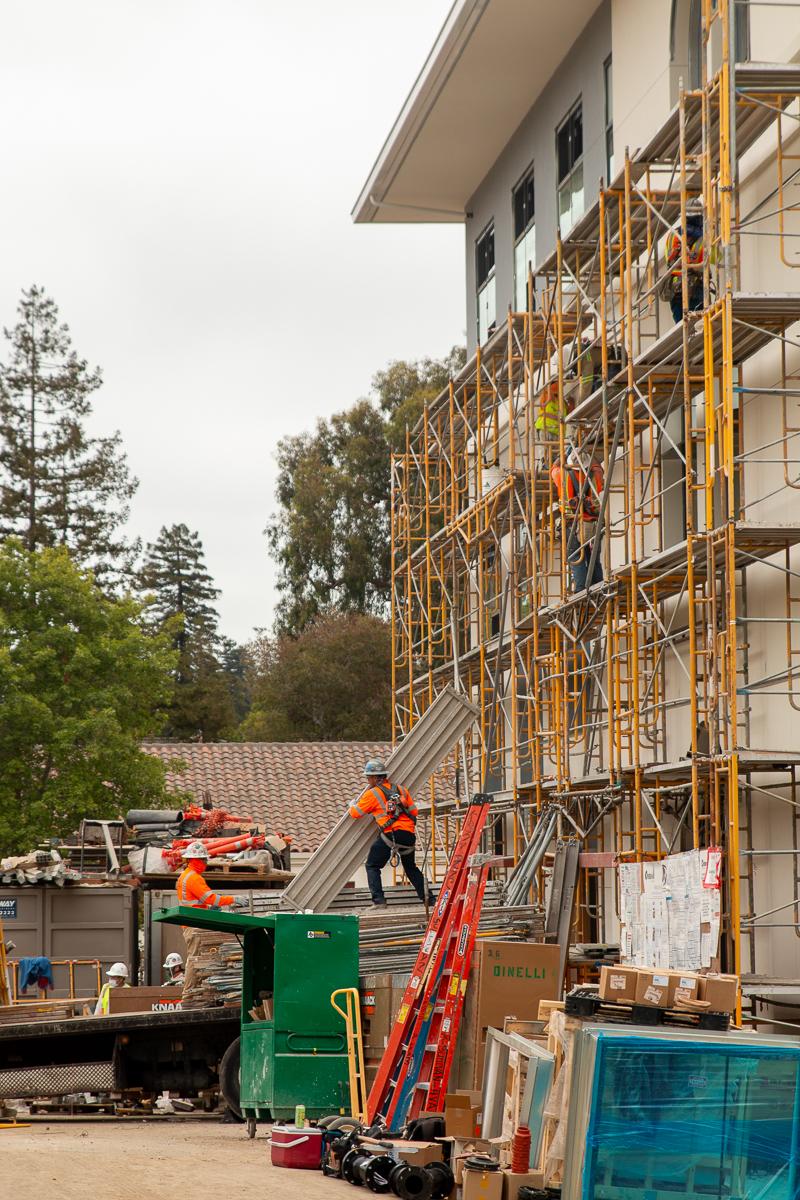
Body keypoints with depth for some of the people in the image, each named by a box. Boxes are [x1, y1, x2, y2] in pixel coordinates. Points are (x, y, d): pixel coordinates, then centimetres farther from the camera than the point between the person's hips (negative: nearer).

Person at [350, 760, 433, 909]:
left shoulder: (372, 794, 4)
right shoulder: (400, 789, 18)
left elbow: (355, 813, 12)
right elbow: (413, 811, 21)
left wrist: (352, 805, 35)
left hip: (391, 834, -5)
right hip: (409, 834, 5)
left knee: (373, 866, 7)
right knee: (411, 867, 23)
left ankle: (379, 901, -7)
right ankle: (428, 899, 19)